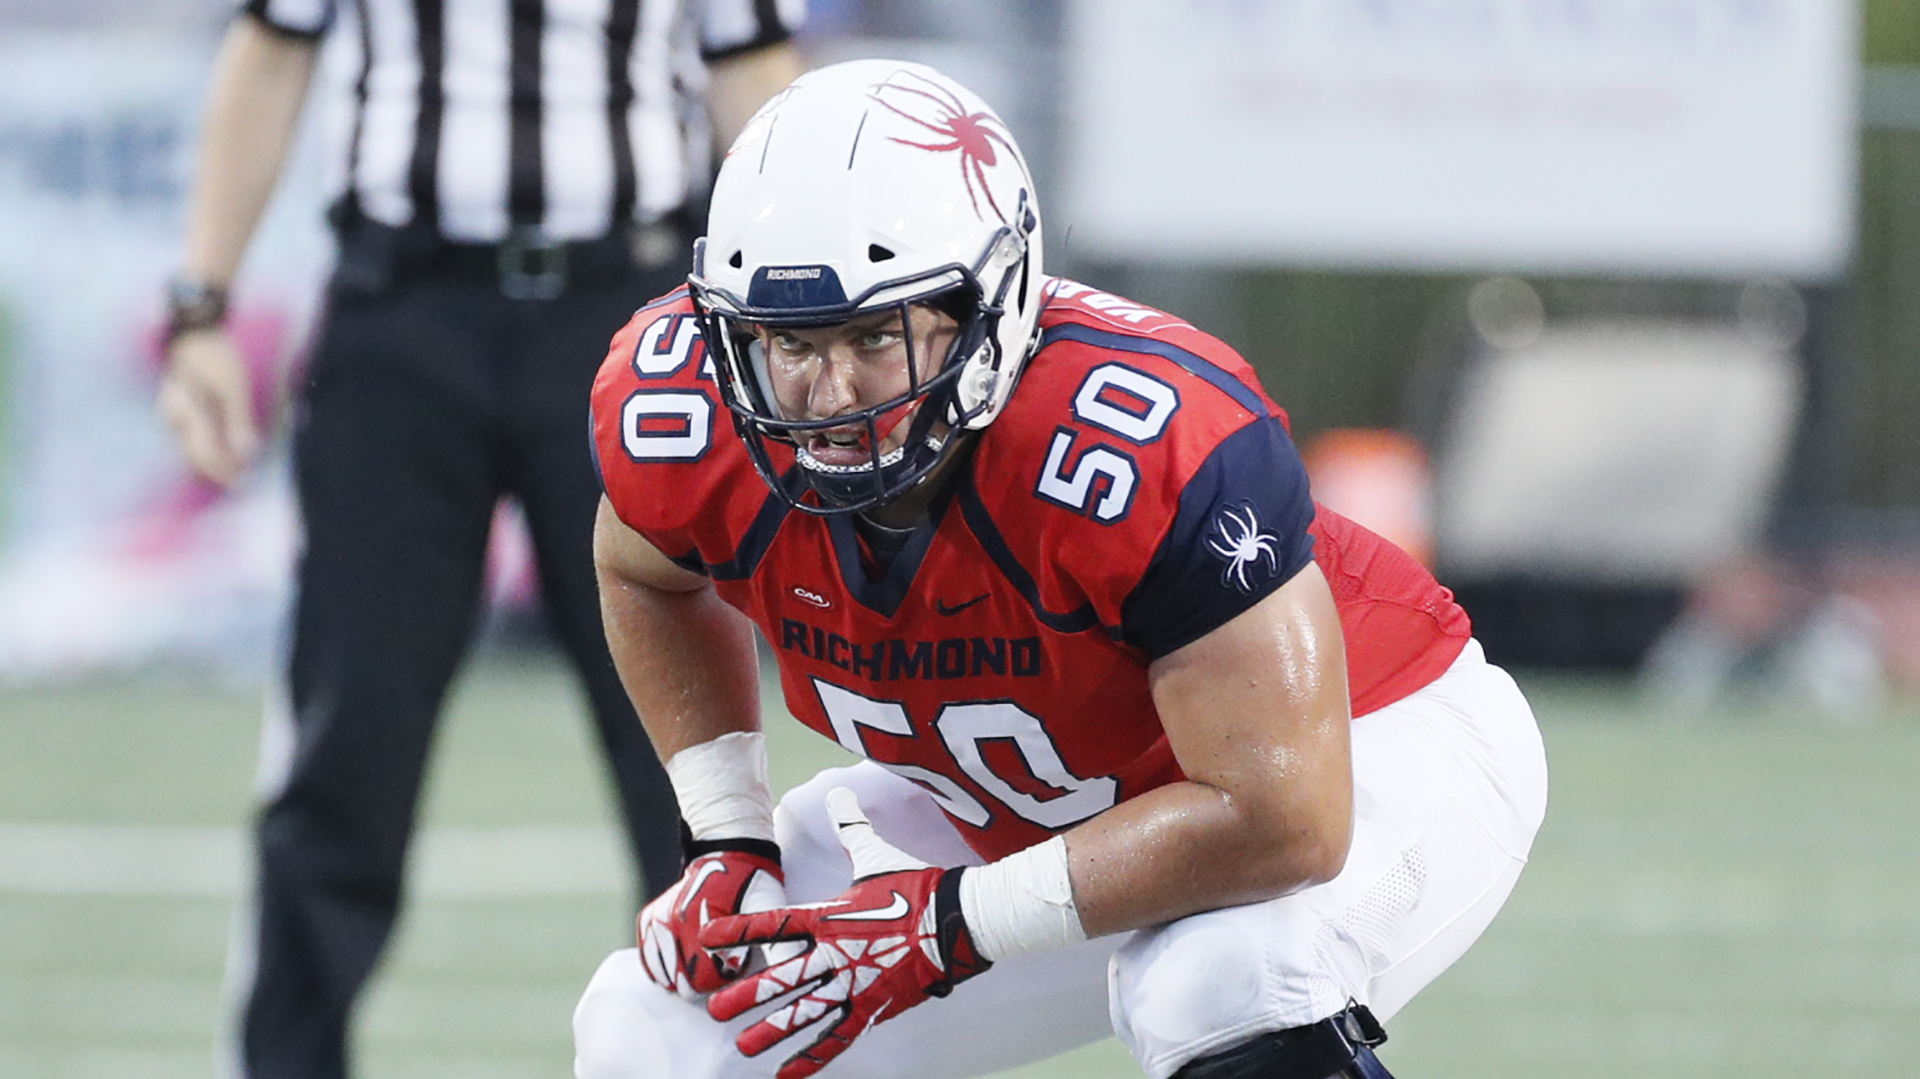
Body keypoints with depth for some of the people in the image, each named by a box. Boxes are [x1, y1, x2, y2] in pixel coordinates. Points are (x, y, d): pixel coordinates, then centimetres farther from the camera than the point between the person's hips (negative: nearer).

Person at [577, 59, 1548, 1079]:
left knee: (1227, 993, -39)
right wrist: (728, 836, -4)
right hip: (1023, 803, 6)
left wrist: (950, 925, -33)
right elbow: (652, 575, 6)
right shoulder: (679, 410, -21)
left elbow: (1280, 817, -36)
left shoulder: (1144, 440, -39)